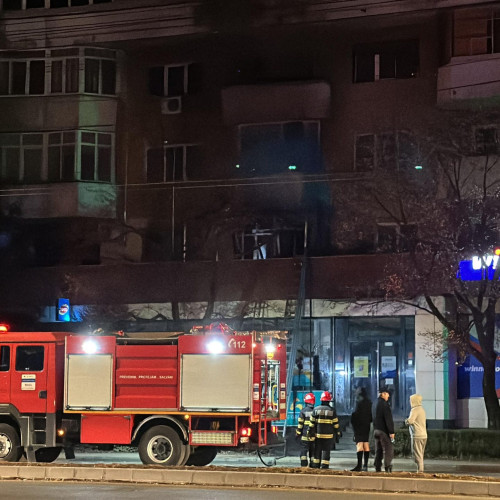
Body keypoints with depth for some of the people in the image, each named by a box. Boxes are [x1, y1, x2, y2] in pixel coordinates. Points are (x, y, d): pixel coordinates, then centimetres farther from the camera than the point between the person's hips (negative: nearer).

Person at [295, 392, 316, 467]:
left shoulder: (303, 411, -7)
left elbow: (300, 423, -7)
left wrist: (298, 433, 1)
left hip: (305, 435, -3)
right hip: (314, 435, 3)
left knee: (304, 450, -1)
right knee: (313, 451, 11)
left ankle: (304, 465, -5)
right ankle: (312, 464, 11)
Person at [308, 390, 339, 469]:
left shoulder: (316, 409, 1)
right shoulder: (332, 410, -3)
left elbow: (312, 422, 2)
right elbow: (335, 424, 0)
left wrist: (310, 432, 9)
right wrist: (337, 433, 9)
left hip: (318, 434, 2)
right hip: (329, 435, -2)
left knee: (317, 450, 10)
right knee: (326, 450, 1)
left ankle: (316, 466, 12)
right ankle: (324, 466, -3)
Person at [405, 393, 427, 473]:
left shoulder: (415, 410, -13)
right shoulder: (422, 409, 17)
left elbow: (410, 421, -24)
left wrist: (406, 421, -1)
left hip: (417, 436, -9)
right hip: (424, 435, 9)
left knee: (417, 455, -7)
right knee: (420, 455, 13)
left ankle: (420, 470, -9)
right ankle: (420, 470, 14)